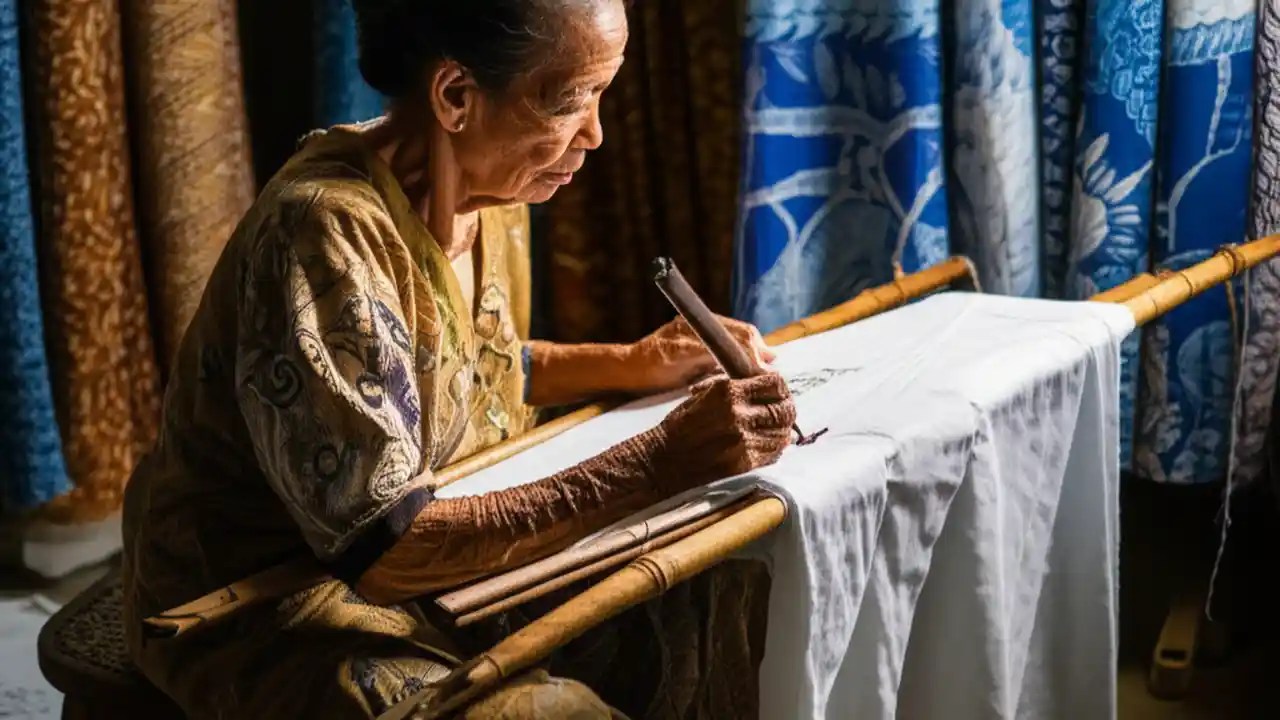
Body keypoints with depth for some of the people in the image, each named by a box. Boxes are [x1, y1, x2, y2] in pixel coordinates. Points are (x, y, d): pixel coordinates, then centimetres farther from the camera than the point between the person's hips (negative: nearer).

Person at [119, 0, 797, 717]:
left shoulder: (487, 187, -4)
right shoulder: (326, 239, -29)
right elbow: (383, 548, -31)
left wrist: (636, 364, -1)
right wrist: (660, 462, -32)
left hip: (439, 544, 8)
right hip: (268, 609, -8)